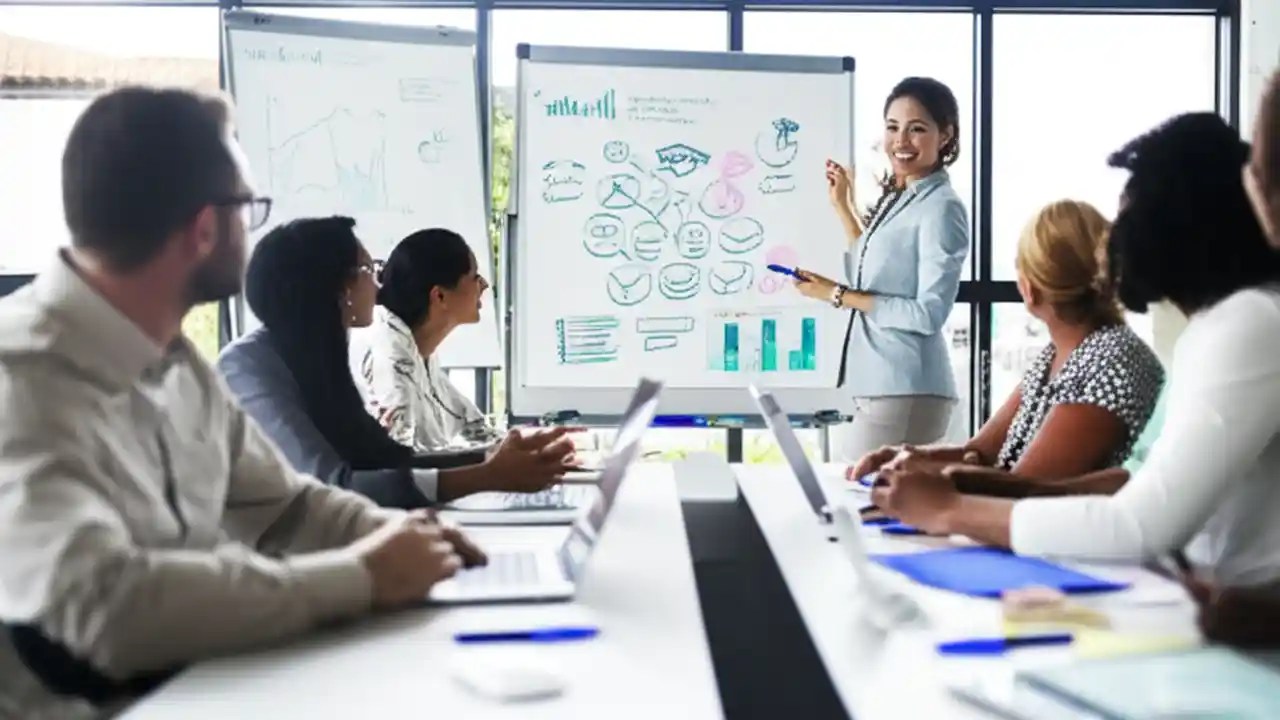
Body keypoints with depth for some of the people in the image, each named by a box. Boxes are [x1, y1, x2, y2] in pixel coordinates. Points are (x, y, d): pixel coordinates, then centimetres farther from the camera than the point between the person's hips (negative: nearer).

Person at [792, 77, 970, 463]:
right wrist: (843, 206, 19)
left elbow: (929, 314, -17)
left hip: (906, 389, -9)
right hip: (867, 381, 9)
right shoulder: (895, 197, 13)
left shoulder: (941, 208, -12)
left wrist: (839, 295, -15)